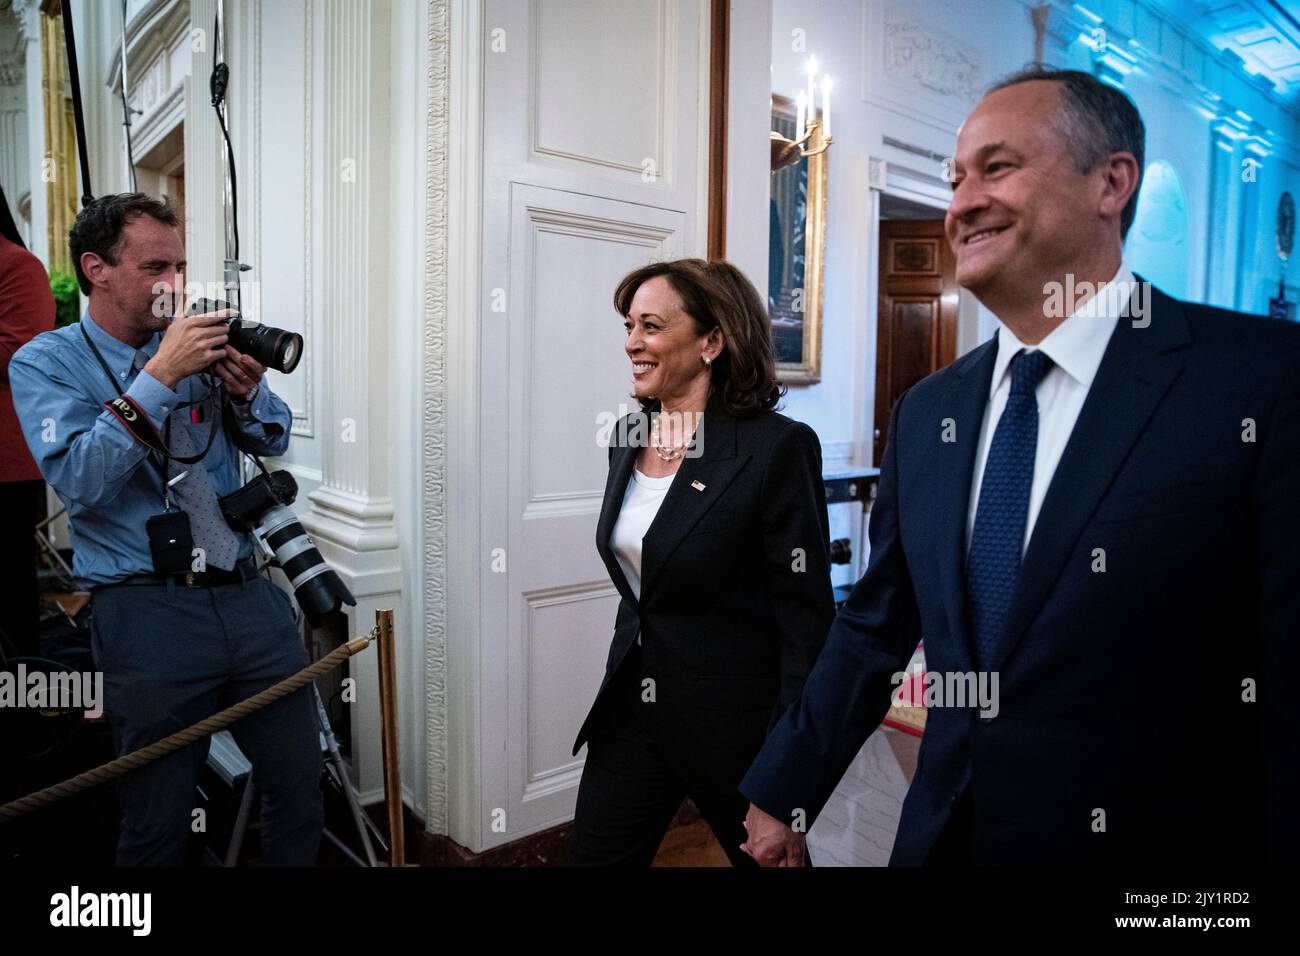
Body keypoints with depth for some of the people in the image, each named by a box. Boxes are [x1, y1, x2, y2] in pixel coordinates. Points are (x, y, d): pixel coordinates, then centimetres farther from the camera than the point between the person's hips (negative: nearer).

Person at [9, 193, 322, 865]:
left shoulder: (191, 343, 11)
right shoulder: (46, 363, 0)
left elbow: (272, 442, 14)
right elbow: (80, 481, -15)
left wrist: (248, 389, -7)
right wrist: (160, 375, -19)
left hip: (249, 594, 4)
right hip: (148, 609, -4)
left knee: (300, 787, 8)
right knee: (158, 824, 7)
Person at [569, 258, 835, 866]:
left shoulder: (778, 446, -19)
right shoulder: (629, 438, 3)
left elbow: (807, 618, -17)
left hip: (733, 722, -5)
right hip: (634, 707, 6)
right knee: (593, 856, 12)